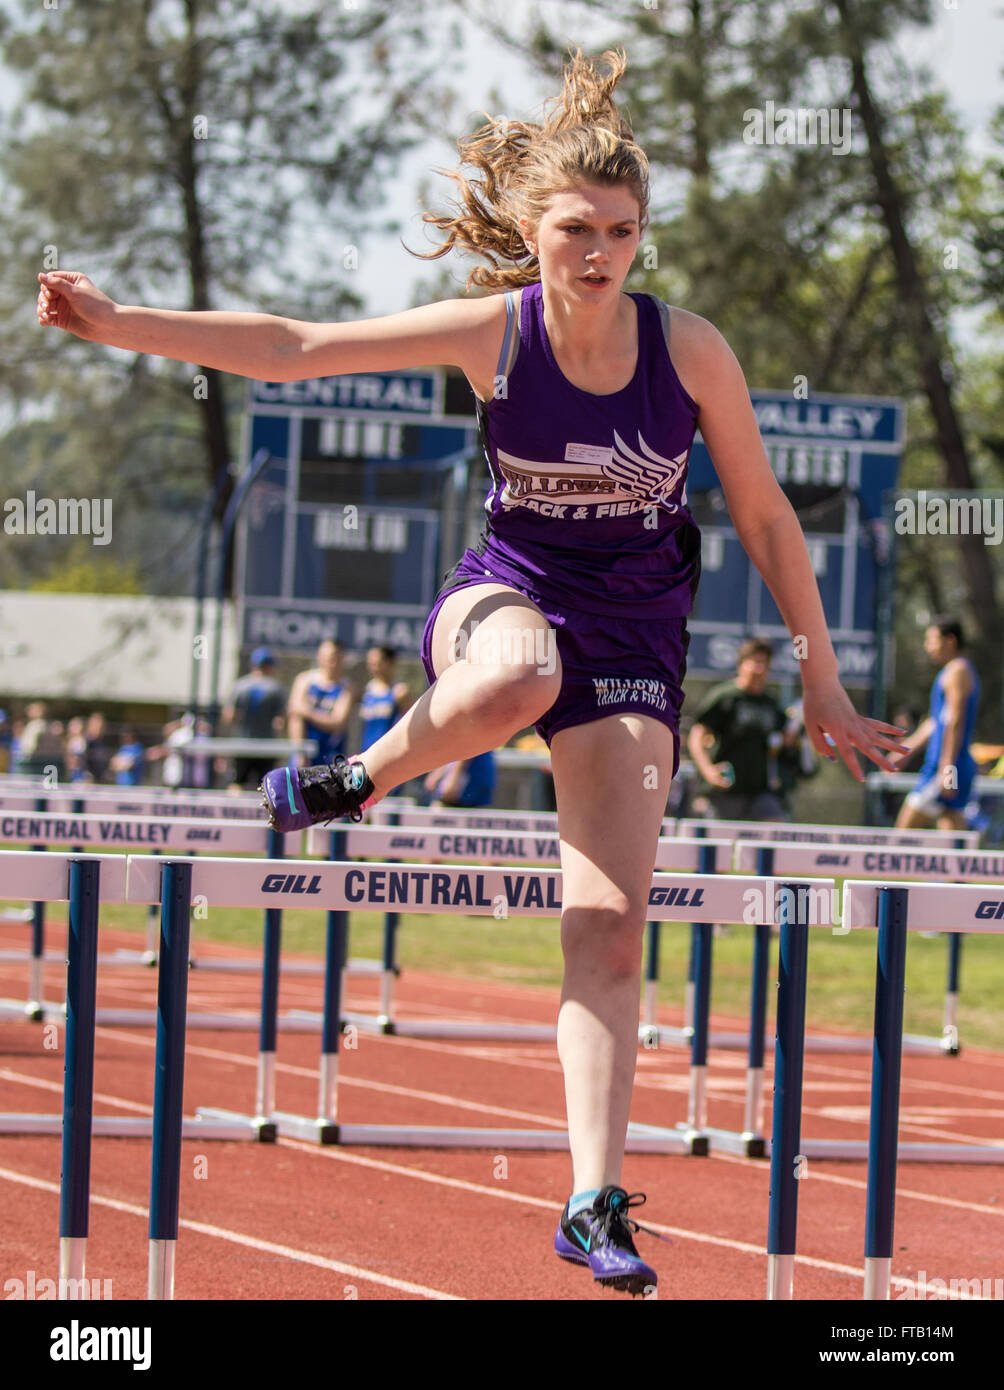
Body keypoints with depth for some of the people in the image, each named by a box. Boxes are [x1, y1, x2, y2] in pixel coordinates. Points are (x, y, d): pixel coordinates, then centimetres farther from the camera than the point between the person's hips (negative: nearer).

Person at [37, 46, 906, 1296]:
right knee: (517, 679, -42)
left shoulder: (690, 349, -11)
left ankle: (594, 1204, -7)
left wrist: (821, 686, 3)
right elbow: (293, 349, -11)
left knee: (611, 924, -10)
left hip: (632, 635, 1)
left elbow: (765, 519, -1)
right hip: (504, 592, -1)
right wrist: (122, 324, -19)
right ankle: (365, 773, -10)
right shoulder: (492, 332, -12)